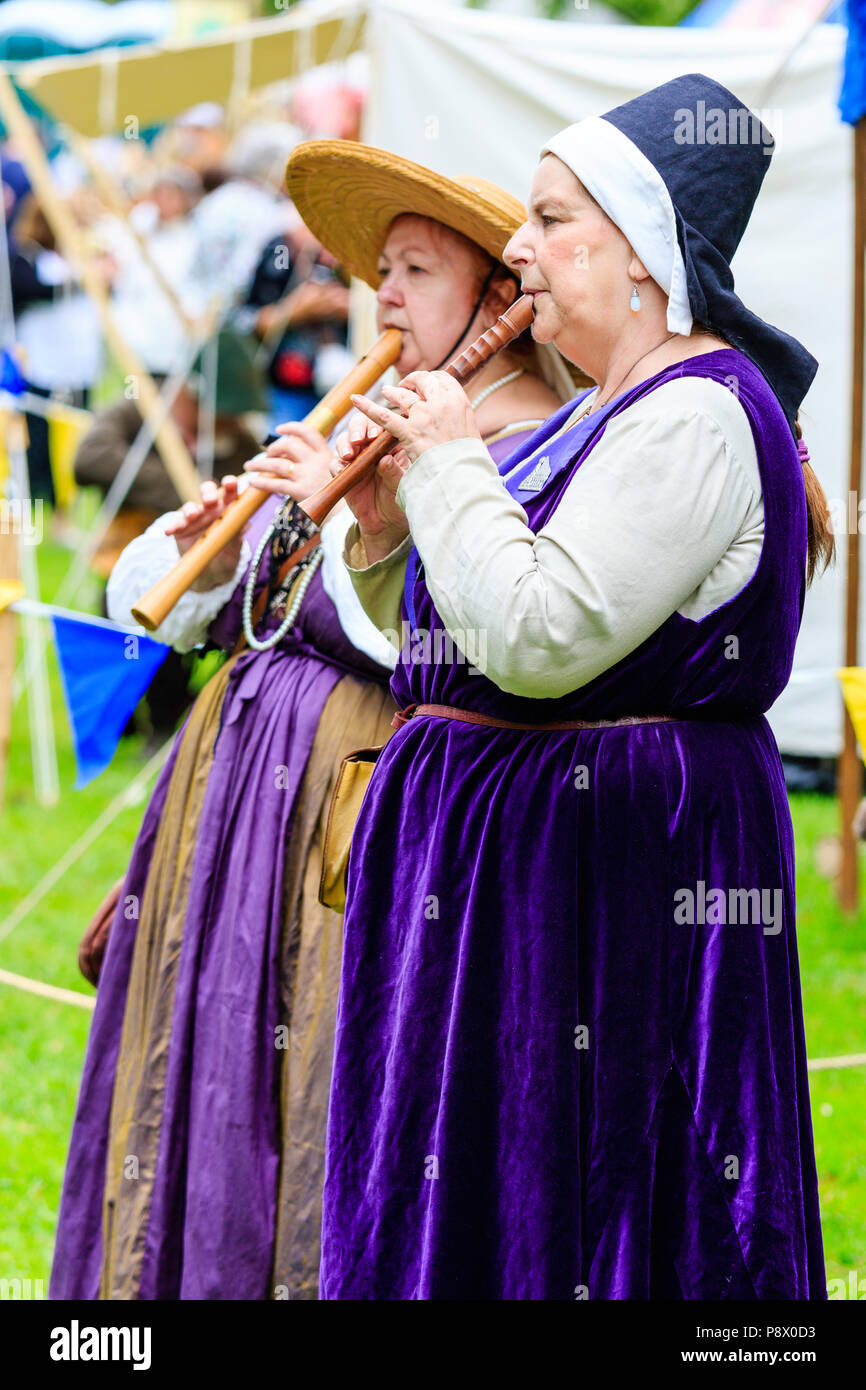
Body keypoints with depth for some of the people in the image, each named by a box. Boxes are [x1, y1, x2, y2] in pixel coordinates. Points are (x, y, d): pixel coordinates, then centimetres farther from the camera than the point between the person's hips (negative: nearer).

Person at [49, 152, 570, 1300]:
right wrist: (203, 542, -5)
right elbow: (143, 601, 16)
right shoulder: (347, 438, 17)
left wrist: (351, 513, -17)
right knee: (200, 1109, 10)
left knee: (329, 1138, -6)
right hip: (234, 800, 8)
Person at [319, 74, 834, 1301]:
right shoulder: (602, 415, 16)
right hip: (500, 855, 10)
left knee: (572, 1191, -4)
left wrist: (450, 462, -15)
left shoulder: (698, 416, -16)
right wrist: (385, 533, 2)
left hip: (616, 864, -10)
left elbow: (538, 642, -26)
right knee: (472, 1189, 14)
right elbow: (458, 647, 20)